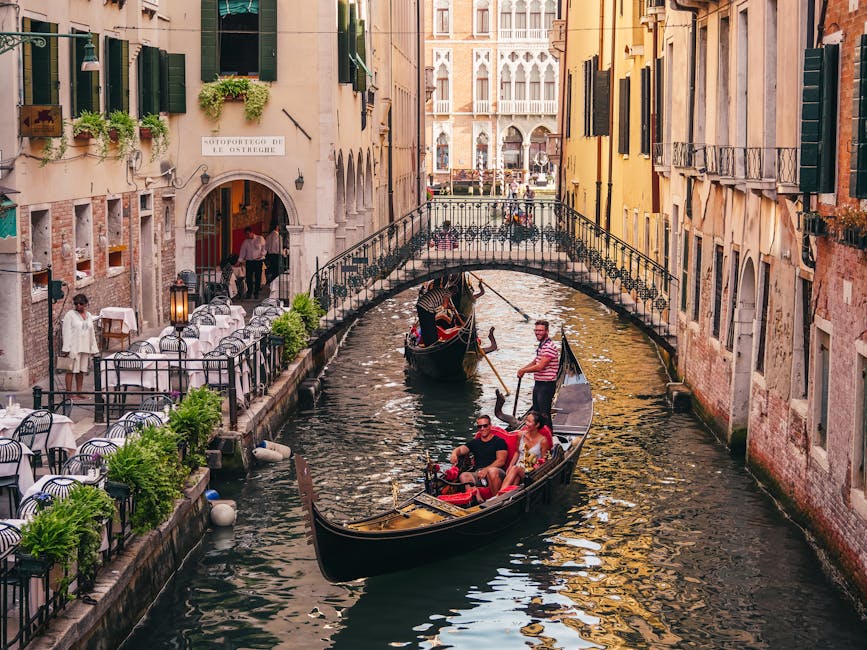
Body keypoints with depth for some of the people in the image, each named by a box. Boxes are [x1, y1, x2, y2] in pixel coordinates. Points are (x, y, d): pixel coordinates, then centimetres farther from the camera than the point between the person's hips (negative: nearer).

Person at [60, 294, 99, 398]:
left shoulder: (88, 315, 14)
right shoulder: (70, 315, -4)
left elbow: (92, 332, 19)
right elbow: (66, 332, -8)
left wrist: (93, 348, 15)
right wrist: (66, 348, -14)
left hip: (85, 347, 6)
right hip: (73, 348, -6)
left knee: (81, 370, 9)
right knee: (71, 370, -3)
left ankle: (79, 392, 16)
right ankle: (69, 392, 0)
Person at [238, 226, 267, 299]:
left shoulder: (260, 239, 2)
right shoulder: (245, 242, 9)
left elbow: (264, 248, 3)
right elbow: (242, 252, 8)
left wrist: (261, 255, -13)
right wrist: (239, 261, -1)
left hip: (258, 261, -2)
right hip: (249, 261, 2)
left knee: (258, 278, -2)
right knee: (249, 278, -1)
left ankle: (256, 293, 6)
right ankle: (249, 293, 8)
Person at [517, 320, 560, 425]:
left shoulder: (549, 347, -20)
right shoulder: (541, 345, 13)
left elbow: (540, 366, -24)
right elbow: (535, 362, 25)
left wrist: (523, 370, -11)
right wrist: (523, 369, 7)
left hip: (547, 384, -10)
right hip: (538, 384, 10)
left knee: (544, 414, -8)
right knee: (536, 412, 18)